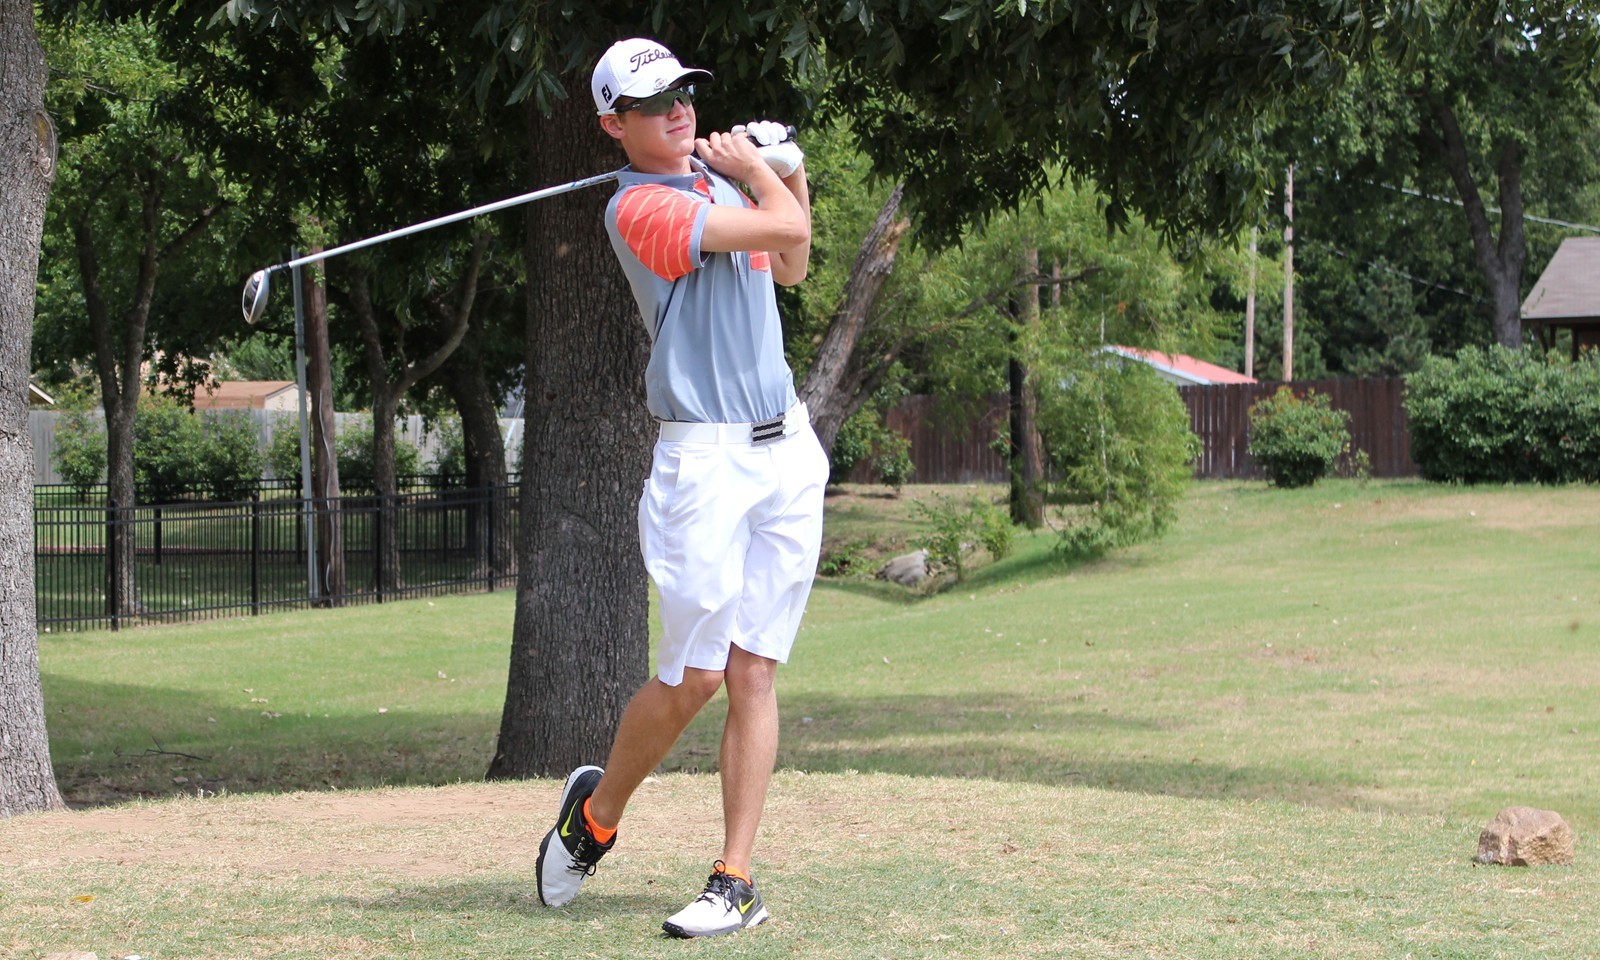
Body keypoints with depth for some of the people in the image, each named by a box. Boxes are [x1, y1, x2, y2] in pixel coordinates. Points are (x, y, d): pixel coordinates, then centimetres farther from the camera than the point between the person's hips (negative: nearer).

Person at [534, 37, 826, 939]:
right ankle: (598, 812, 19)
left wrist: (788, 172, 18)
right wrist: (757, 171, 4)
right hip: (706, 458, -6)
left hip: (788, 450, 6)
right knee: (693, 676, -7)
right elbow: (786, 230, -15)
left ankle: (736, 882, 0)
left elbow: (791, 267, 32)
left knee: (753, 671, 1)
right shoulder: (638, 206, -10)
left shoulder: (723, 174, 15)